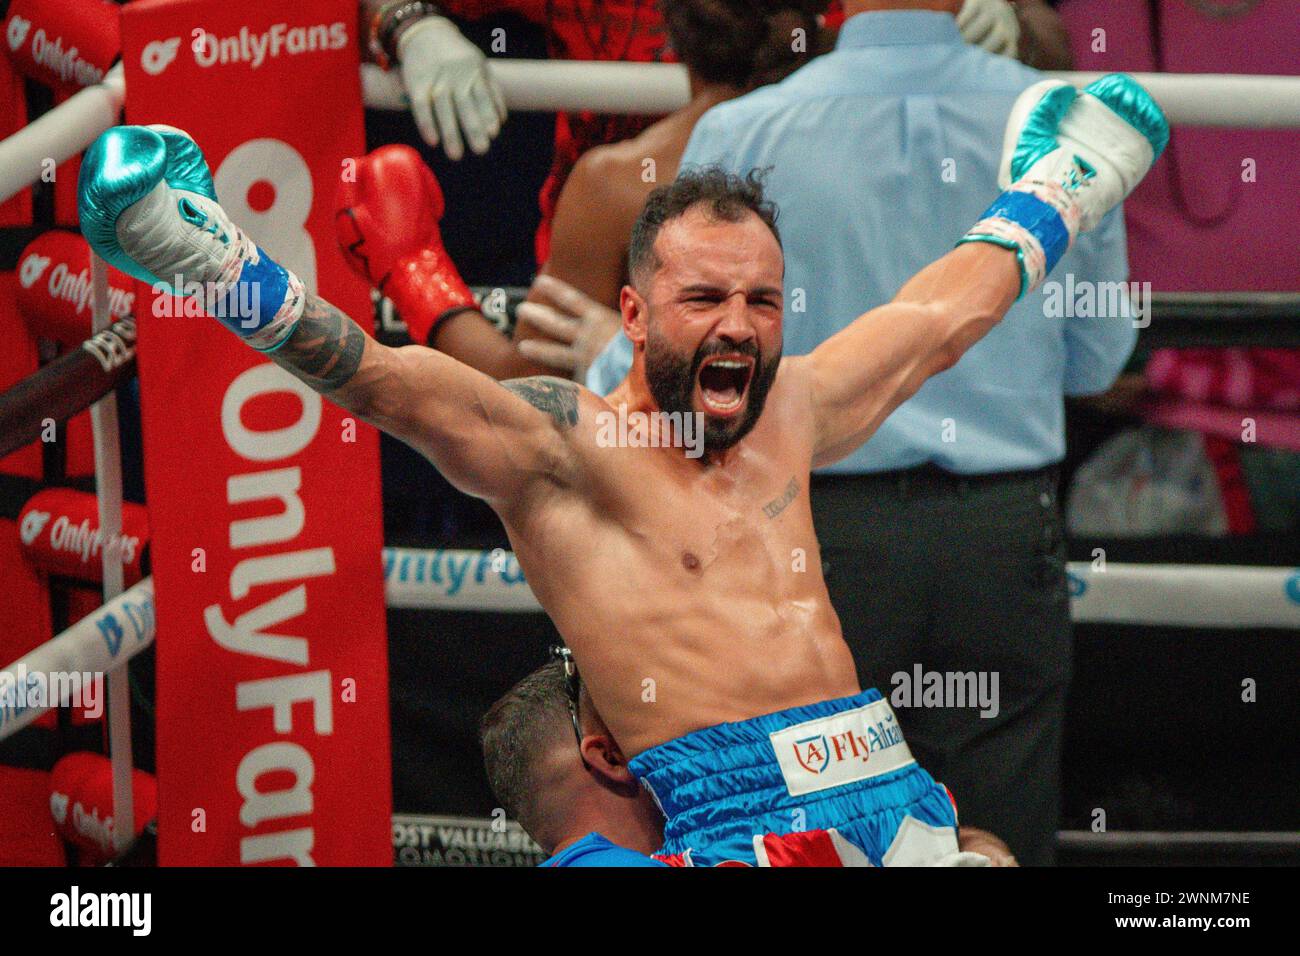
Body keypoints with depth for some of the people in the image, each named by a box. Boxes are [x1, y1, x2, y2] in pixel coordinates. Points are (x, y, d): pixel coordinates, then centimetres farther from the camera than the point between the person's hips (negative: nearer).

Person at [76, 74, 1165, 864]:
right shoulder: (564, 443, 1)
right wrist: (220, 269, -25)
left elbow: (942, 315, 34)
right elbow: (386, 379, -12)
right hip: (730, 810, -6)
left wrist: (1052, 201, 47)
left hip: (895, 797, 6)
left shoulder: (790, 411, 19)